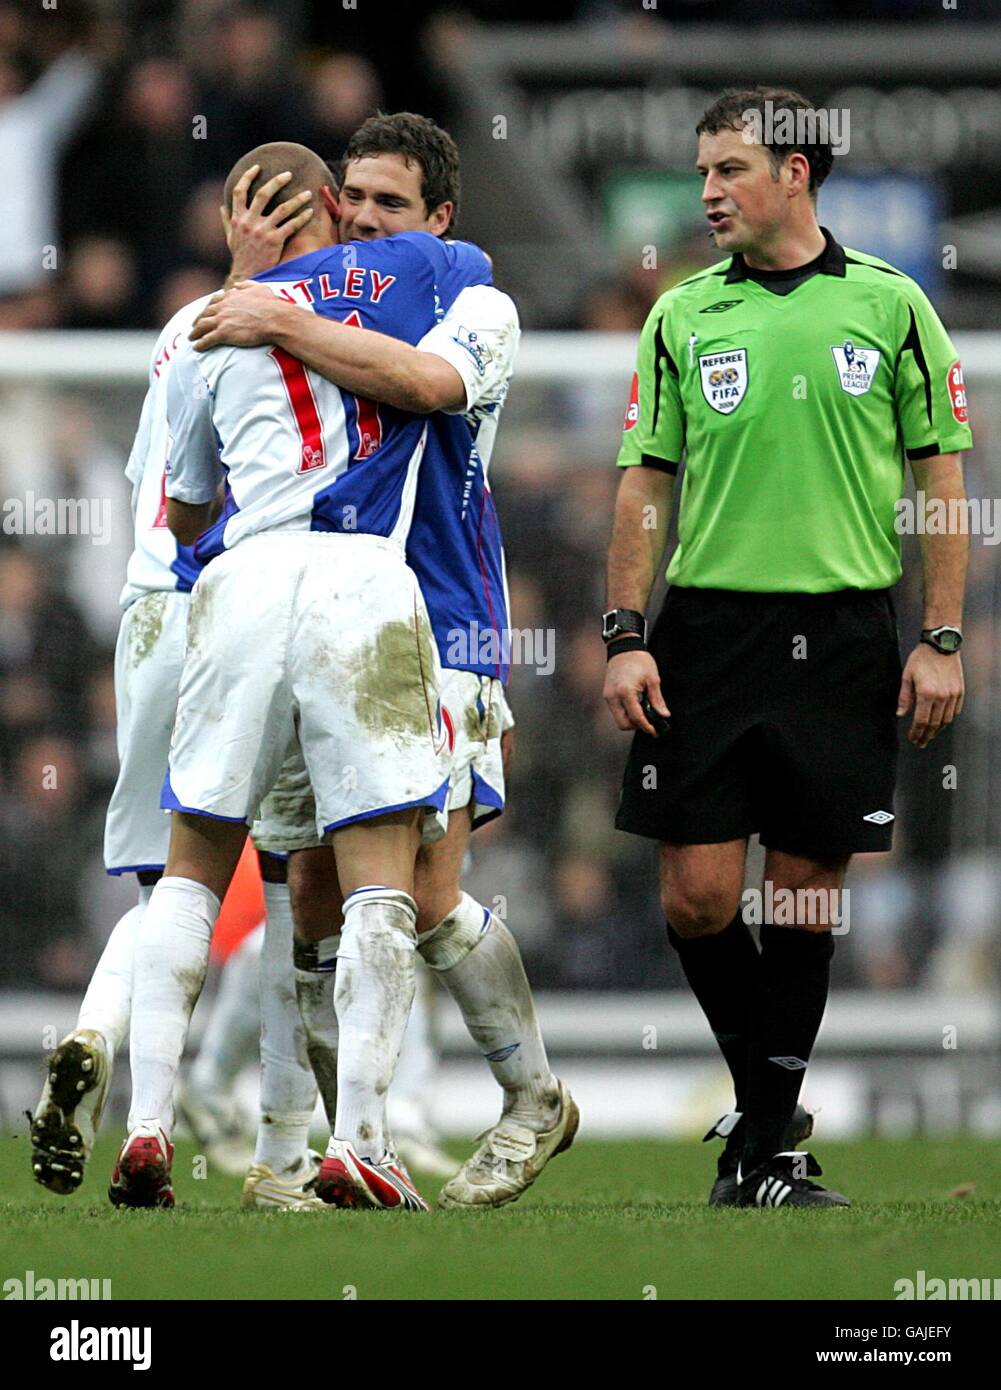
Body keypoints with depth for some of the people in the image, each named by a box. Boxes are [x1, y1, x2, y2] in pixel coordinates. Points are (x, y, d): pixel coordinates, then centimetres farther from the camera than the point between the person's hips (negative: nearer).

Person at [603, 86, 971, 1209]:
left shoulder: (888, 306, 3)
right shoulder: (683, 316, 7)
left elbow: (940, 479, 5)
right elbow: (645, 485, 8)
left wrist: (941, 642, -2)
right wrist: (624, 637, -1)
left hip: (845, 640, -1)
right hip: (708, 627, 1)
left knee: (806, 894, 2)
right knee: (698, 897, -5)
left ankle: (766, 1147, 10)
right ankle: (762, 1097, 14)